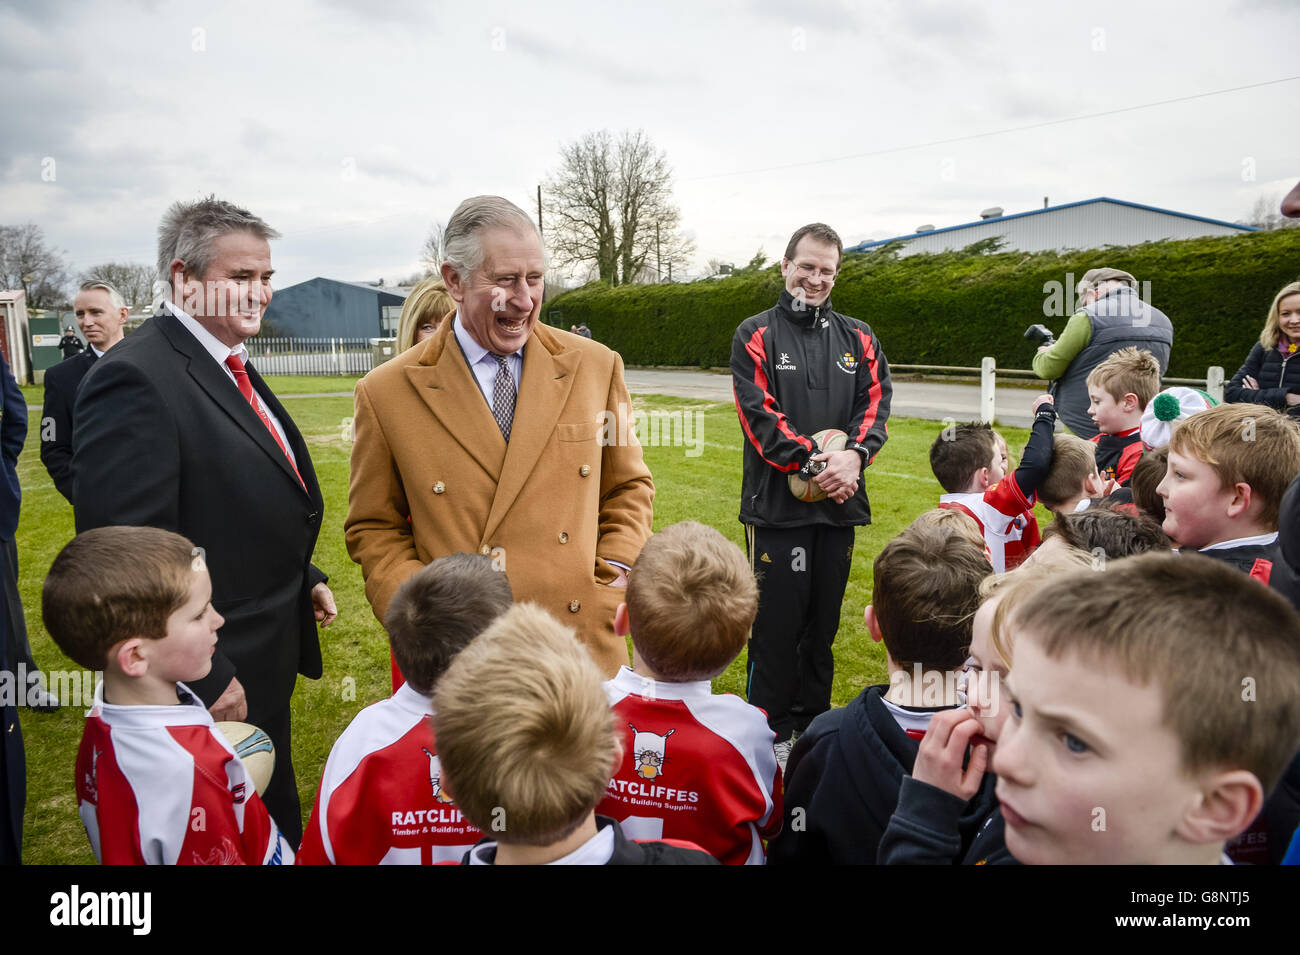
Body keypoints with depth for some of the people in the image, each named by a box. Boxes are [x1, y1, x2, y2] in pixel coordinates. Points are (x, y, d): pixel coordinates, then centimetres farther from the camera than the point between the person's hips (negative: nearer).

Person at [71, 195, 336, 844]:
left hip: (267, 667, 9)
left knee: (277, 826, 24)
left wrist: (301, 577, 15)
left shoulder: (230, 368, 9)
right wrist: (206, 679, -23)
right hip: (216, 683, -9)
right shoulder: (134, 380, -22)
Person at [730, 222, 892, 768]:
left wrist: (853, 455, -16)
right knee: (777, 619, 1)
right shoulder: (757, 335, 0)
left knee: (824, 619, 14)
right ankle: (772, 730, 17)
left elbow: (876, 403, 4)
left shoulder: (858, 339, 13)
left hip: (840, 502, 4)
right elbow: (759, 414, -10)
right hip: (777, 503, -4)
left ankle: (813, 721, 29)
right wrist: (813, 463, -20)